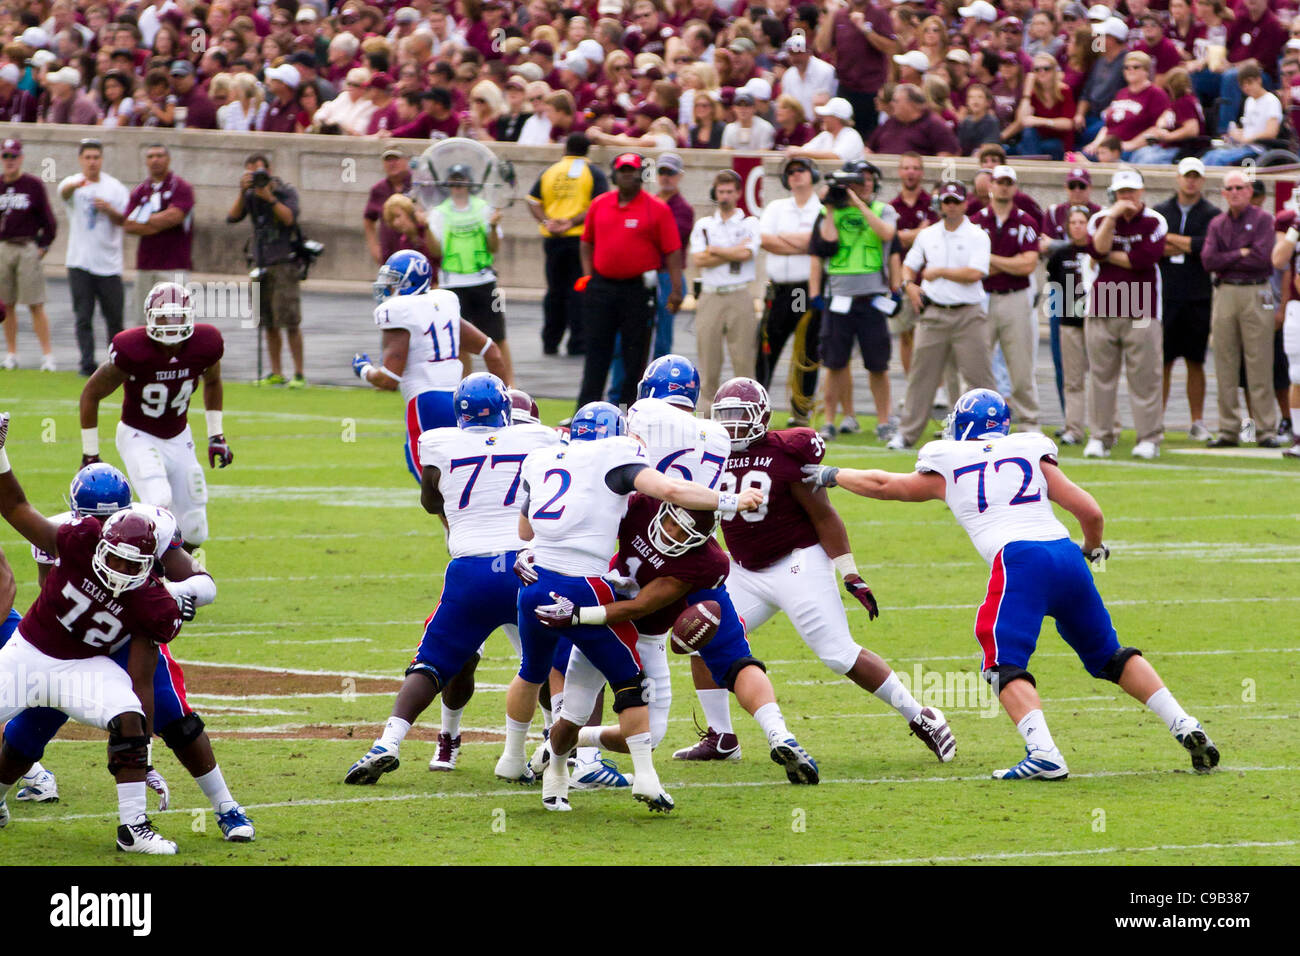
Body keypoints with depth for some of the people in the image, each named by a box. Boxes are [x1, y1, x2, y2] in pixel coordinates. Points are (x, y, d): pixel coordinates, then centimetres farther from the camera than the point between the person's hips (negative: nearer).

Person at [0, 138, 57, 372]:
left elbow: (48, 221, 1)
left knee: (36, 305, -6)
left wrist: (43, 246, -4)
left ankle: (48, 355, -5)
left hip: (28, 249, -4)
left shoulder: (34, 185, -1)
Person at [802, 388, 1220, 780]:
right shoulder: (1031, 454, 21)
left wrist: (831, 475, 49)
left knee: (1005, 664, -4)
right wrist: (1093, 548, 39)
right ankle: (1185, 727, 8)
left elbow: (882, 485, 32)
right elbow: (1091, 513, 17)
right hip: (1066, 556, 4)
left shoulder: (946, 468, 18)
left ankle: (1044, 753, -26)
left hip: (1020, 561, -4)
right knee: (1110, 656, 15)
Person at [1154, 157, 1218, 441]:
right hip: (1165, 297, 1)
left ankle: (1197, 423, 10)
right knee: (1163, 361, -1)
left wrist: (1170, 239, -5)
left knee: (1196, 362, 4)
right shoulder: (1160, 212, 11)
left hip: (1198, 298, -1)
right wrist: (1187, 246, -9)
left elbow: (1207, 246, -11)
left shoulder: (1212, 214, 5)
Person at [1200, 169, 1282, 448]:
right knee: (1225, 365, 3)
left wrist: (1225, 261, -4)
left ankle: (1266, 430, -4)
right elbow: (1208, 260, 0)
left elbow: (1262, 258, -12)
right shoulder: (1217, 224, 13)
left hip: (1256, 294, -4)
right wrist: (1242, 254, -6)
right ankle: (1228, 430, 6)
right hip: (1225, 295, 4)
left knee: (1259, 365, -6)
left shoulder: (1263, 220, 1)